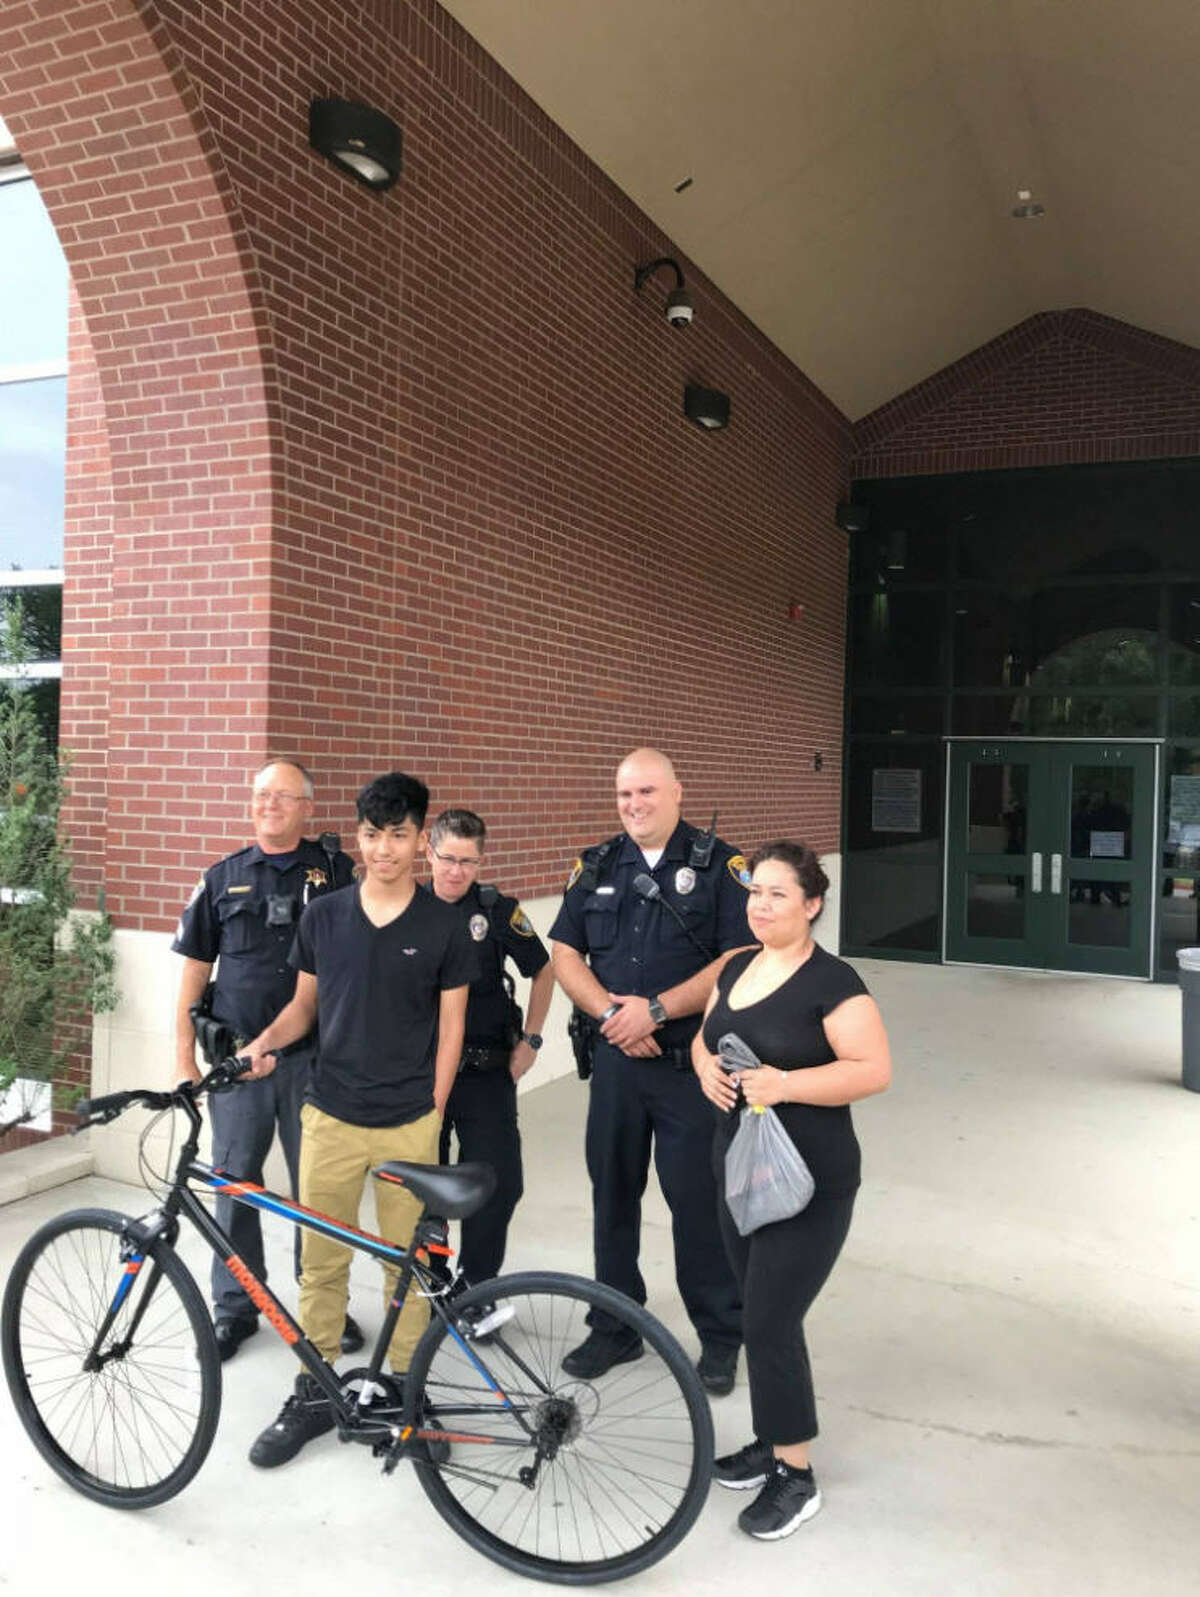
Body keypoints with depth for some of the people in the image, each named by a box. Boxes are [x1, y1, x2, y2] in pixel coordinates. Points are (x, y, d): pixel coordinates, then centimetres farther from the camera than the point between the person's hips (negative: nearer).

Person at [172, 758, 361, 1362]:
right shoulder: (223, 878, 7)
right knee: (235, 1186, 9)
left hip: (314, 1059, -1)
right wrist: (184, 1057, 4)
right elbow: (194, 969, 9)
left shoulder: (334, 871, 1)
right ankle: (234, 1308, 26)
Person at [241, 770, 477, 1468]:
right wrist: (269, 1038, -8)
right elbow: (305, 1004, 12)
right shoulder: (322, 916, 2)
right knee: (322, 1262, 9)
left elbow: (450, 1029, 0)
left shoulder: (445, 925, -4)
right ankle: (314, 1396, 26)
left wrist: (432, 1116, -2)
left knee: (407, 1266, 9)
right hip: (331, 1116, 2)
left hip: (409, 1123, -2)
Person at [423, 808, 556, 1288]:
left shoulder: (498, 910, -4)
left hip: (487, 1073, -1)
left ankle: (475, 1289, 20)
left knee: (498, 1185, -1)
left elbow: (543, 971, 7)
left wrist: (530, 1040, 4)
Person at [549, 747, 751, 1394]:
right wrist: (610, 1012, -11)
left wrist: (655, 1010, -17)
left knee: (698, 1199, 3)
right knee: (612, 1193, 14)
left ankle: (720, 1337, 23)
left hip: (693, 1065, -4)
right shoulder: (596, 867, 8)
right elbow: (565, 955, 5)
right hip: (615, 1059, 4)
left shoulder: (720, 866, -5)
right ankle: (615, 1327, 31)